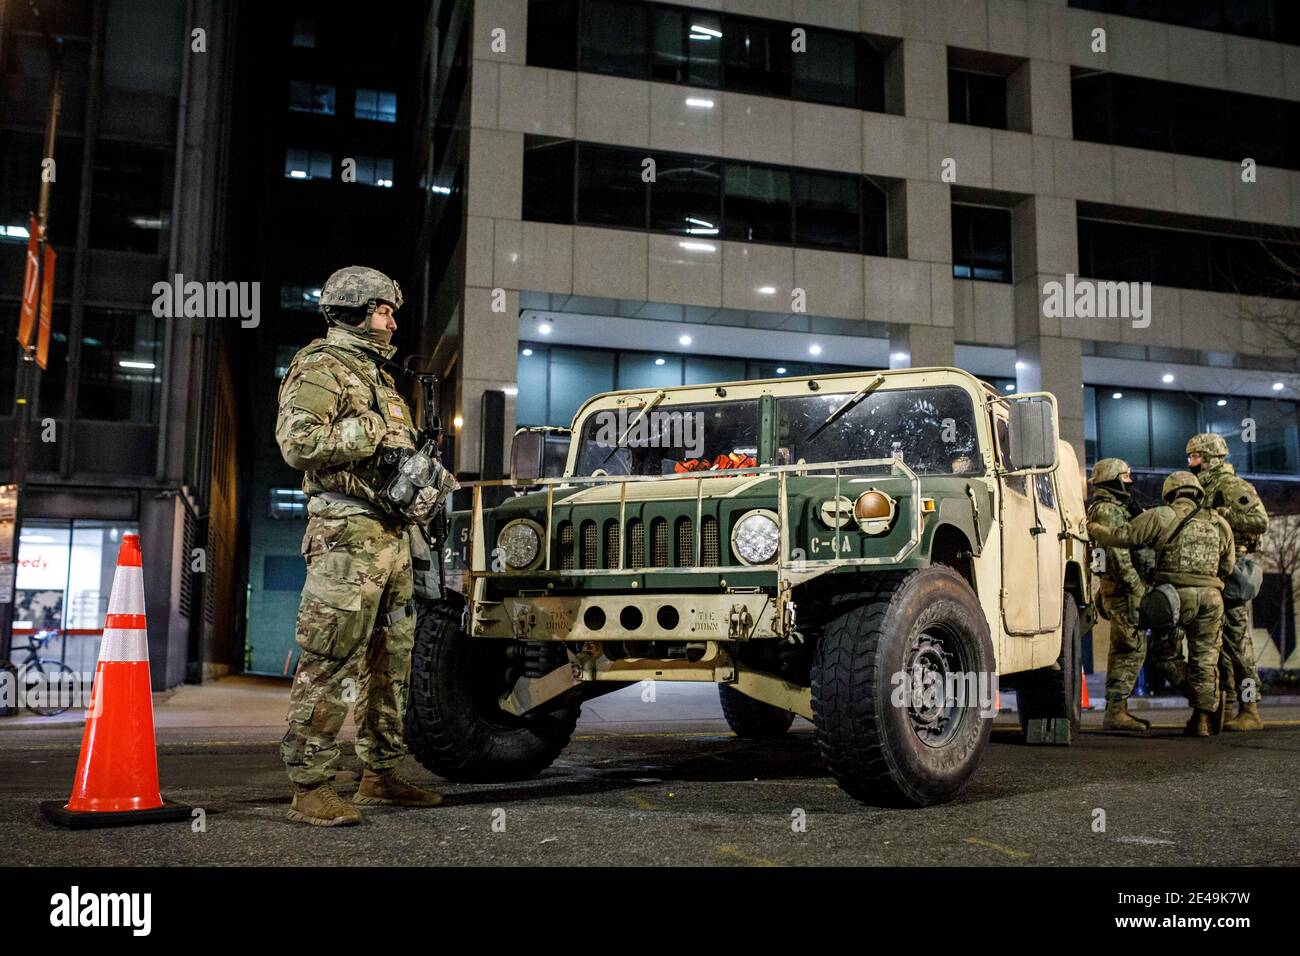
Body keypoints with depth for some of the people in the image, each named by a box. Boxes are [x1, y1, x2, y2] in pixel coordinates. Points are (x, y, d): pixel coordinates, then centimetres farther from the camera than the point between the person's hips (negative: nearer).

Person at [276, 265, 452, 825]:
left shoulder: (376, 375, 24)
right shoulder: (320, 368, -4)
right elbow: (297, 442, -19)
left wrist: (427, 478, 10)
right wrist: (372, 433, -14)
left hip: (392, 534, 10)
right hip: (346, 531, -9)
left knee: (391, 662, 13)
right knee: (329, 663, -9)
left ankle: (381, 775, 22)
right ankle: (310, 789, -4)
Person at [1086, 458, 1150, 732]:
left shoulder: (1115, 508, 21)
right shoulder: (1107, 509, -13)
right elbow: (1117, 553, -21)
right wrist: (1137, 585, -22)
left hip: (1116, 589, 11)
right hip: (1124, 590, -11)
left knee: (1121, 650, 13)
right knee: (1133, 649, -11)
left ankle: (1117, 710, 17)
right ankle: (1115, 711, -11)